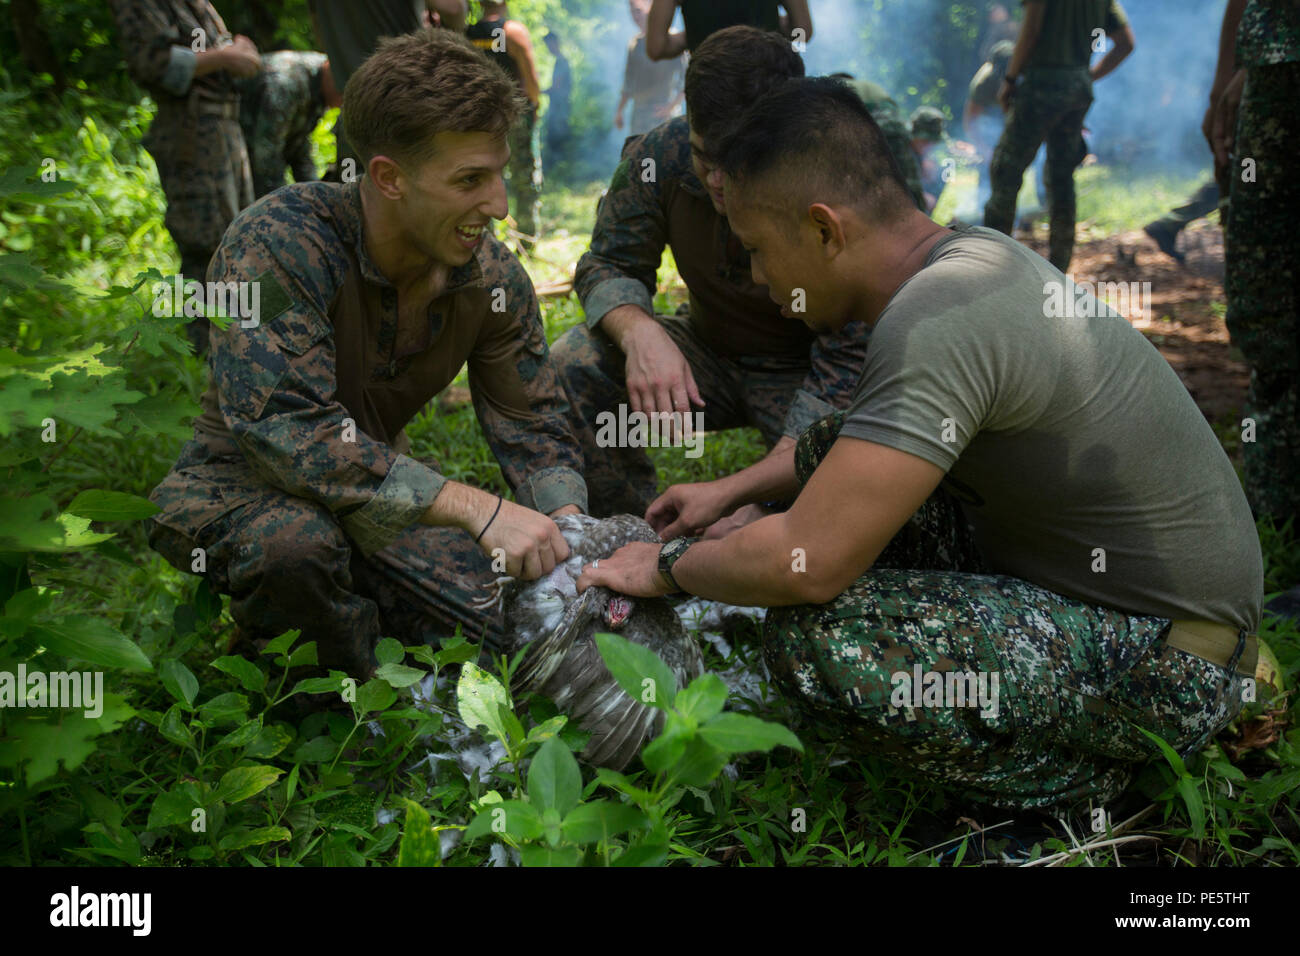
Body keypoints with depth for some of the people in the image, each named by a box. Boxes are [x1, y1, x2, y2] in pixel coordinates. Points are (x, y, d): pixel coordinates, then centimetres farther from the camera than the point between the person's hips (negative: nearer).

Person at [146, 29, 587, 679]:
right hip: (240, 483, -4)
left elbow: (534, 430, -1)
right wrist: (476, 509, -42)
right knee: (294, 541, -39)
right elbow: (285, 428, -38)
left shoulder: (493, 277, -9)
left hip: (387, 487, 5)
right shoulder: (278, 242, -28)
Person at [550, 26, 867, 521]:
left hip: (799, 373, -3)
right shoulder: (660, 155, -19)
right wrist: (639, 332, -34)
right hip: (707, 351, 3)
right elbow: (609, 264, -7)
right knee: (571, 364, -22)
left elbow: (845, 364, -27)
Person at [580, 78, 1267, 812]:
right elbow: (864, 440, 20)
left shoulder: (939, 327, -28)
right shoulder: (968, 252, 2)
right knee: (831, 456, 9)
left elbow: (807, 563, -29)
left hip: (1172, 666, -9)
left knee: (814, 636, -26)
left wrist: (670, 567, -9)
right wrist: (732, 490, 17)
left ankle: (1084, 774, -3)